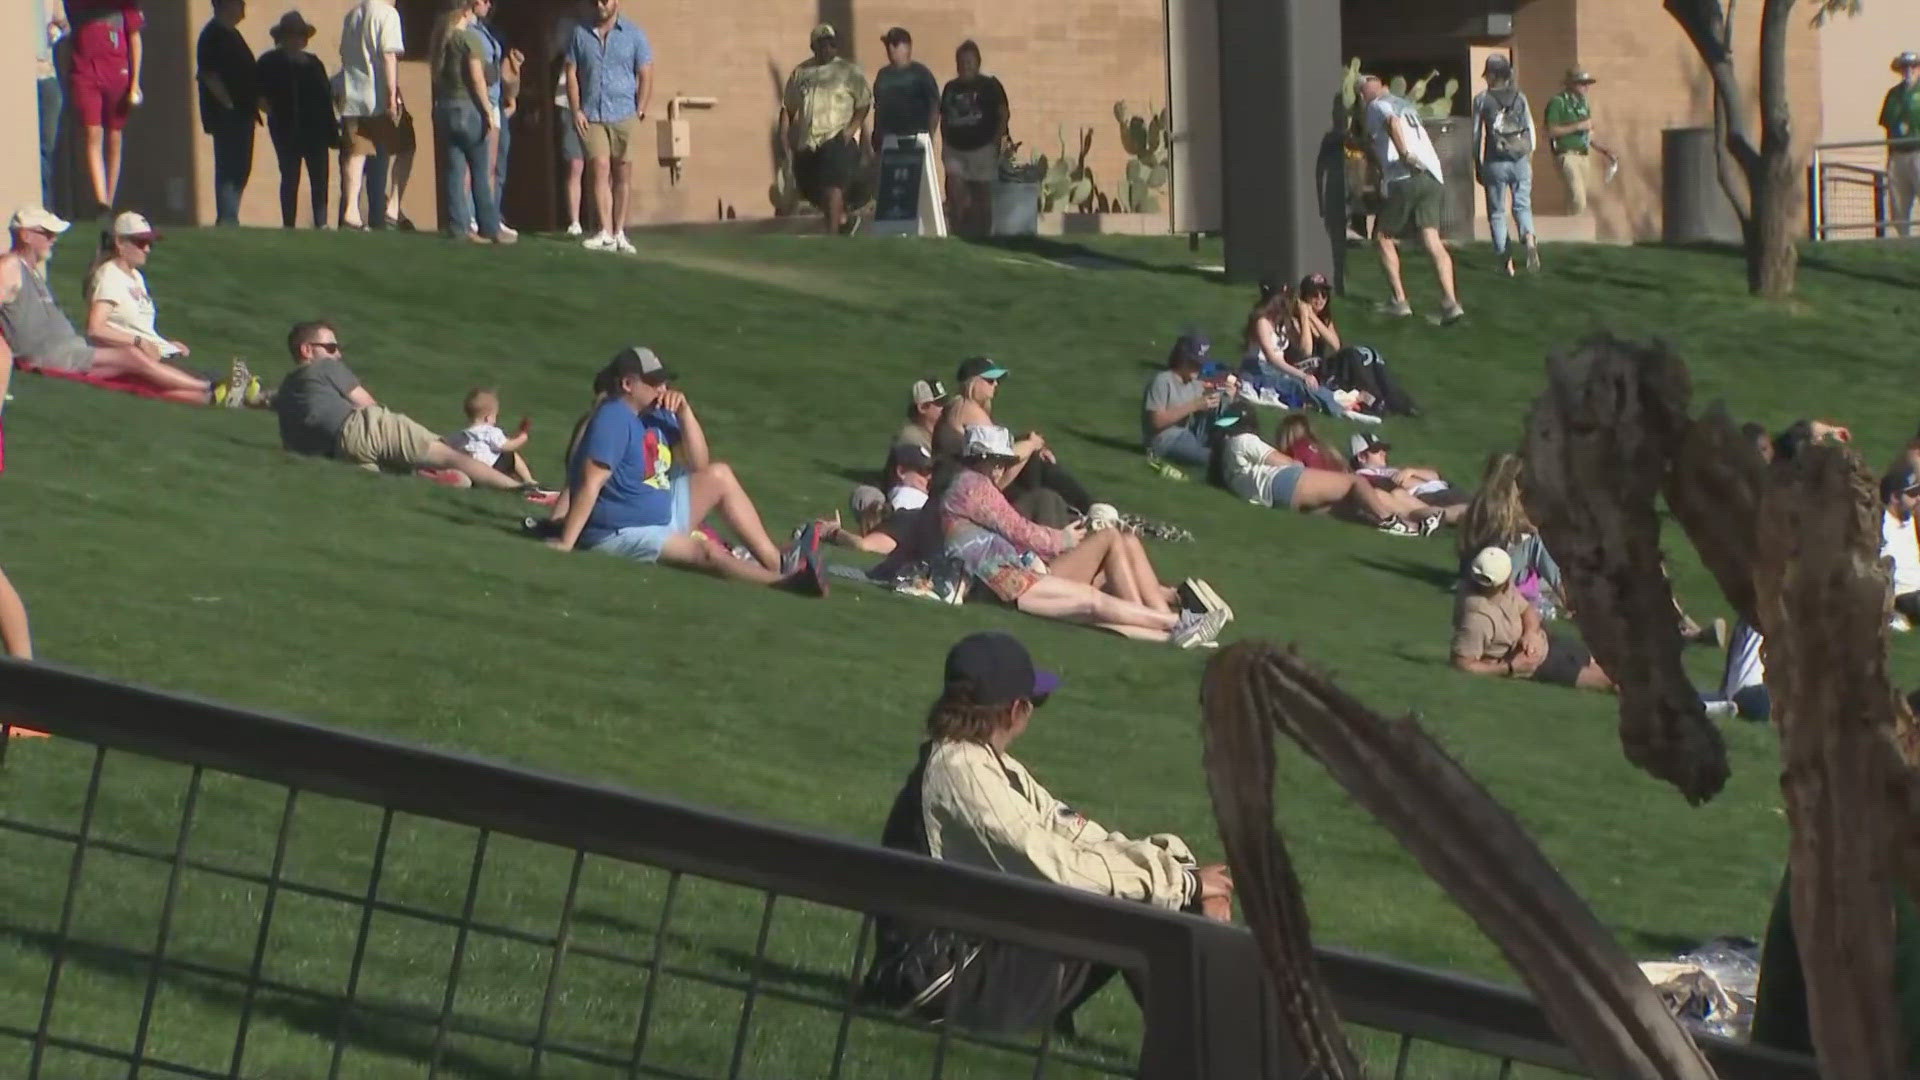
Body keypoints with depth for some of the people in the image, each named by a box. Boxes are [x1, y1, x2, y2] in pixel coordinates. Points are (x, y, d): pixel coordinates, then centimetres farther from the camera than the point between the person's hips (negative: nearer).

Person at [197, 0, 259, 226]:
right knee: (229, 168, -11)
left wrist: (253, 102, 16)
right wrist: (228, 103, -20)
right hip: (226, 114, -10)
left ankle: (229, 219, 14)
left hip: (240, 114, 10)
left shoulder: (231, 33, 20)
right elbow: (208, 74, -18)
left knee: (240, 168, 10)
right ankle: (226, 220, -13)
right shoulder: (213, 34, -10)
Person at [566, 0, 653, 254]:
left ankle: (619, 233, 12)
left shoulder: (634, 35, 3)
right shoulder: (581, 33, 8)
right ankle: (606, 234, -15)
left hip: (624, 116, 0)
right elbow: (572, 73, 8)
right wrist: (576, 111, -2)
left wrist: (640, 113, -6)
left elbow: (645, 76, 2)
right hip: (591, 116, 0)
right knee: (600, 169, -12)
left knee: (623, 175, 4)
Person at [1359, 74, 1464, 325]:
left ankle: (1399, 301, 5)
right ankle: (1450, 302, -20)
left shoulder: (1377, 106, 4)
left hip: (1405, 178, -6)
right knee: (1432, 240, -3)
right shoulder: (1406, 105, 27)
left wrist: (1404, 154, -28)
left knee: (1384, 238, 11)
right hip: (1433, 177, 6)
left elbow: (1392, 121, -20)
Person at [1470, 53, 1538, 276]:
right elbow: (1530, 130, 6)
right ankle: (1529, 238, -23)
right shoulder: (1520, 98, 4)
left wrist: (1477, 165, 8)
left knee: (1497, 213, 7)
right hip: (1520, 161, 2)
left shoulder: (1482, 99, -2)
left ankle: (1505, 261, 3)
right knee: (1522, 205, 8)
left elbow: (1476, 134, -1)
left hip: (1495, 163, -2)